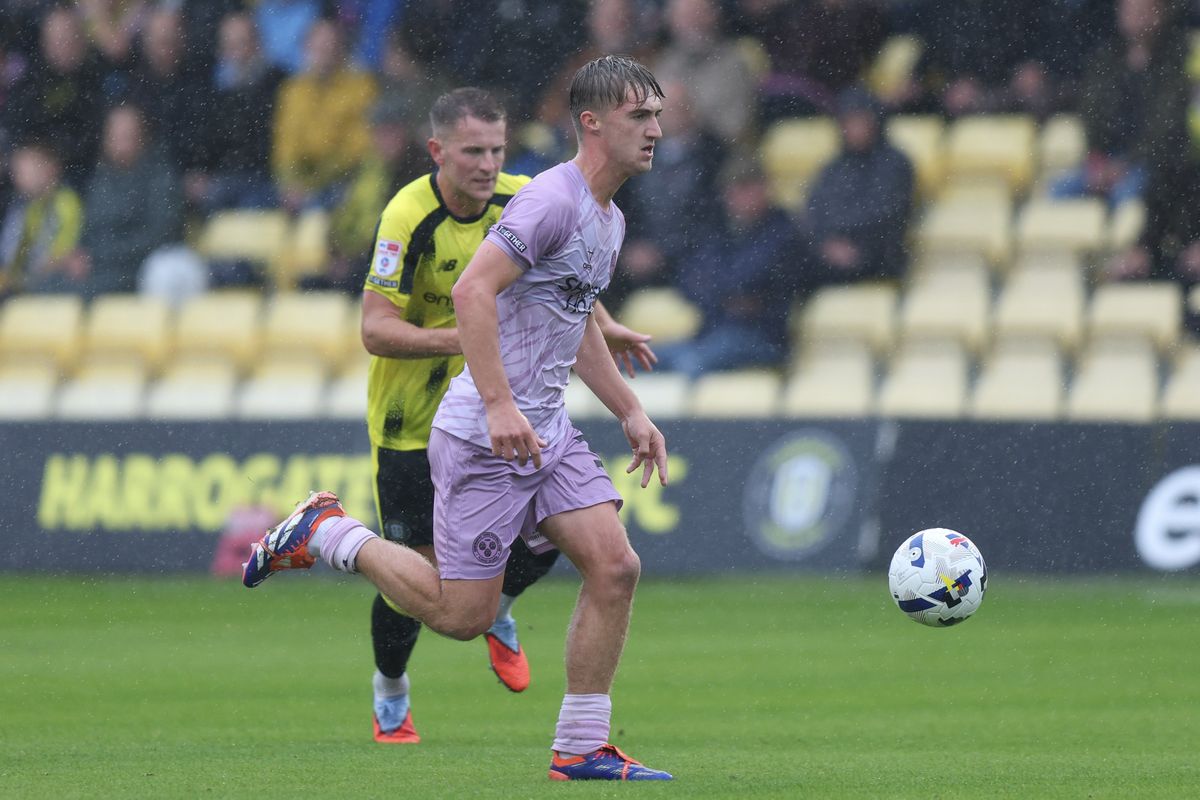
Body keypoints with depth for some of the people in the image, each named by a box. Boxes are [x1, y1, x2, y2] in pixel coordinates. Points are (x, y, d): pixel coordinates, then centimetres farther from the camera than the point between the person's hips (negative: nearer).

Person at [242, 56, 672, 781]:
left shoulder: (610, 220, 15)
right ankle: (327, 533, 14)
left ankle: (582, 748, 1)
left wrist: (630, 410, 24)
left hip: (546, 430, 9)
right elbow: (472, 291, -26)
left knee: (615, 566, -6)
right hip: (483, 438, -9)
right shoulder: (552, 199, -17)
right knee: (461, 614, -5)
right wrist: (500, 405, -32)